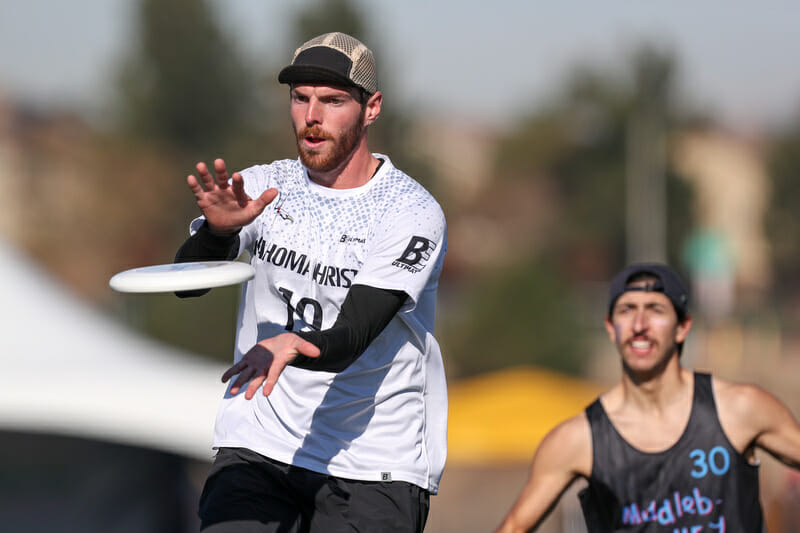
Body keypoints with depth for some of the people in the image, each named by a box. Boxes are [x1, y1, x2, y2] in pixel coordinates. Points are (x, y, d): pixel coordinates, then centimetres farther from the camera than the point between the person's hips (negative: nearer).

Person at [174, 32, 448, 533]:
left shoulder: (413, 214, -9)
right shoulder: (260, 188, 4)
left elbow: (350, 339, -20)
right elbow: (186, 283, -9)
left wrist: (291, 346, -42)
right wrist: (219, 229, -31)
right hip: (258, 449, 2)